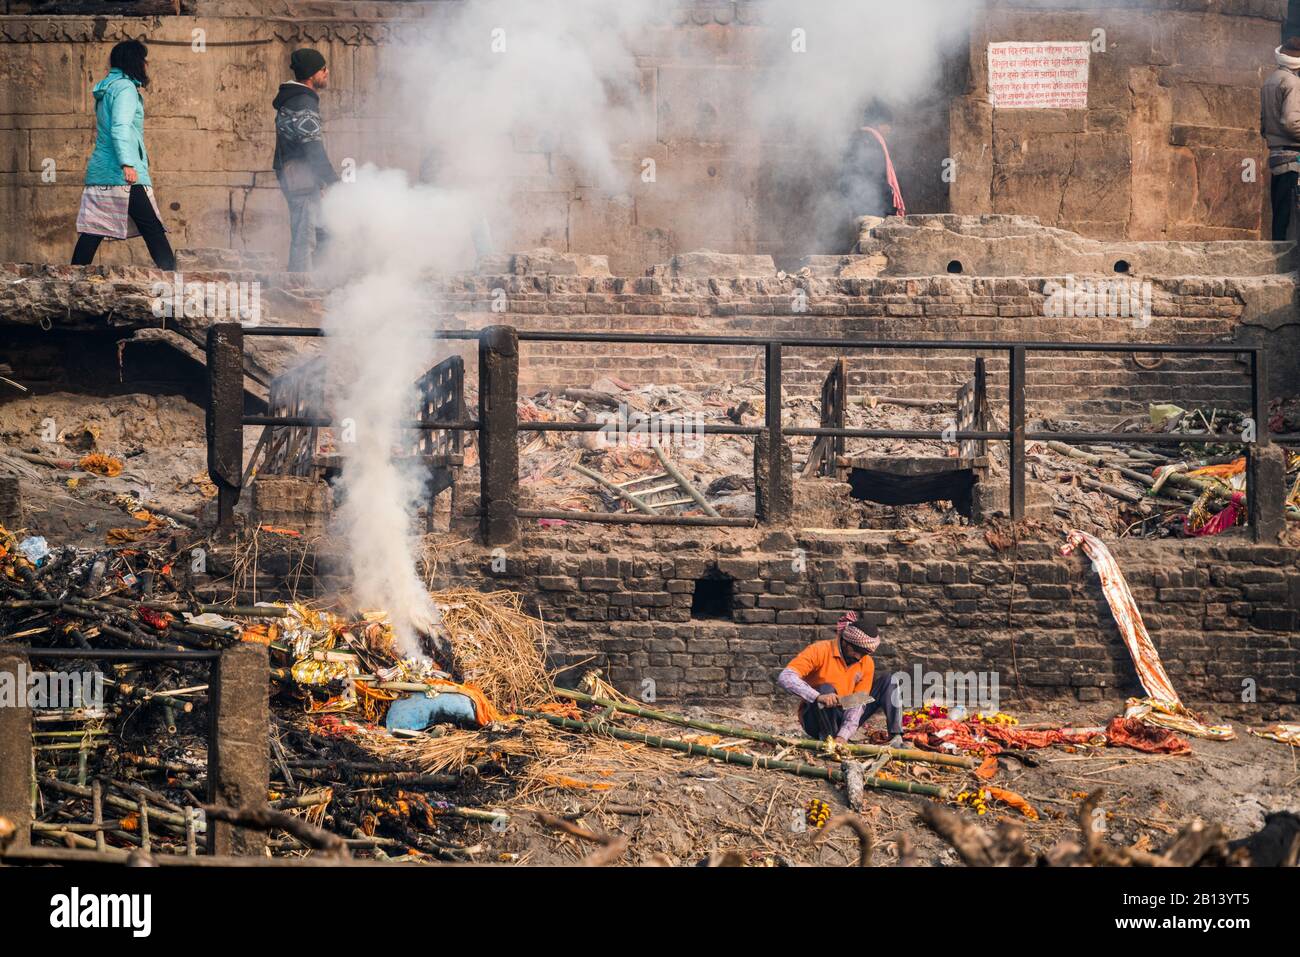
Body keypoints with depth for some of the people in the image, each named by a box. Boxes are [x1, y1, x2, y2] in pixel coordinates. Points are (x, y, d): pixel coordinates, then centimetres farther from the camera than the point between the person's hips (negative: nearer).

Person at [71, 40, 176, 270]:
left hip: (98, 172, 8)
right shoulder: (125, 88, -7)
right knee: (153, 228, -6)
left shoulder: (105, 89, 20)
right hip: (125, 175, -8)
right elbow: (120, 127, -20)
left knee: (92, 230, 2)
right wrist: (127, 163, -30)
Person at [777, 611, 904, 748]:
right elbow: (785, 678, -30)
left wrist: (843, 736, -28)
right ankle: (828, 739, -27)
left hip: (845, 717, 5)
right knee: (827, 689, -35)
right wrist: (818, 697, -44)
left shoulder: (866, 664, -5)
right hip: (816, 720, -4)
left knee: (889, 680, -6)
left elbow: (858, 703, -11)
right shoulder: (819, 651, -18)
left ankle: (896, 738, -18)